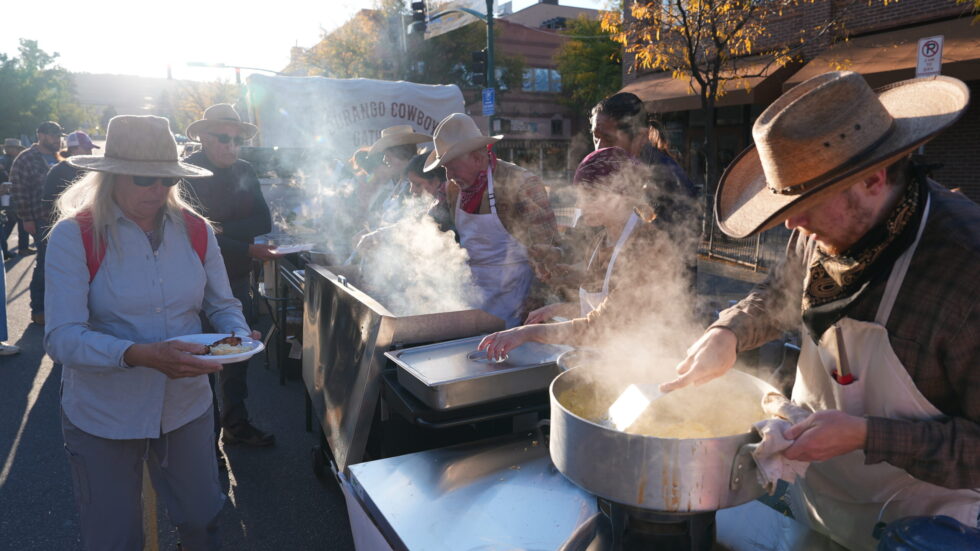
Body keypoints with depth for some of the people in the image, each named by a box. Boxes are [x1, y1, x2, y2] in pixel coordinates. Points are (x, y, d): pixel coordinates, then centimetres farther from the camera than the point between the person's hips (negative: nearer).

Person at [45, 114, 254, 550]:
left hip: (187, 406, 3)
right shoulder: (73, 235, -13)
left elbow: (222, 305, 5)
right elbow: (62, 338, -20)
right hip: (103, 417, -2)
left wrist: (239, 335, -17)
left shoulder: (195, 230, -3)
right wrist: (142, 355, -35)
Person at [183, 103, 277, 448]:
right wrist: (248, 249, -24)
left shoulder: (244, 171, 5)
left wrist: (223, 229, -17)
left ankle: (236, 425, 31)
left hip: (237, 278, 6)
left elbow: (263, 221, -1)